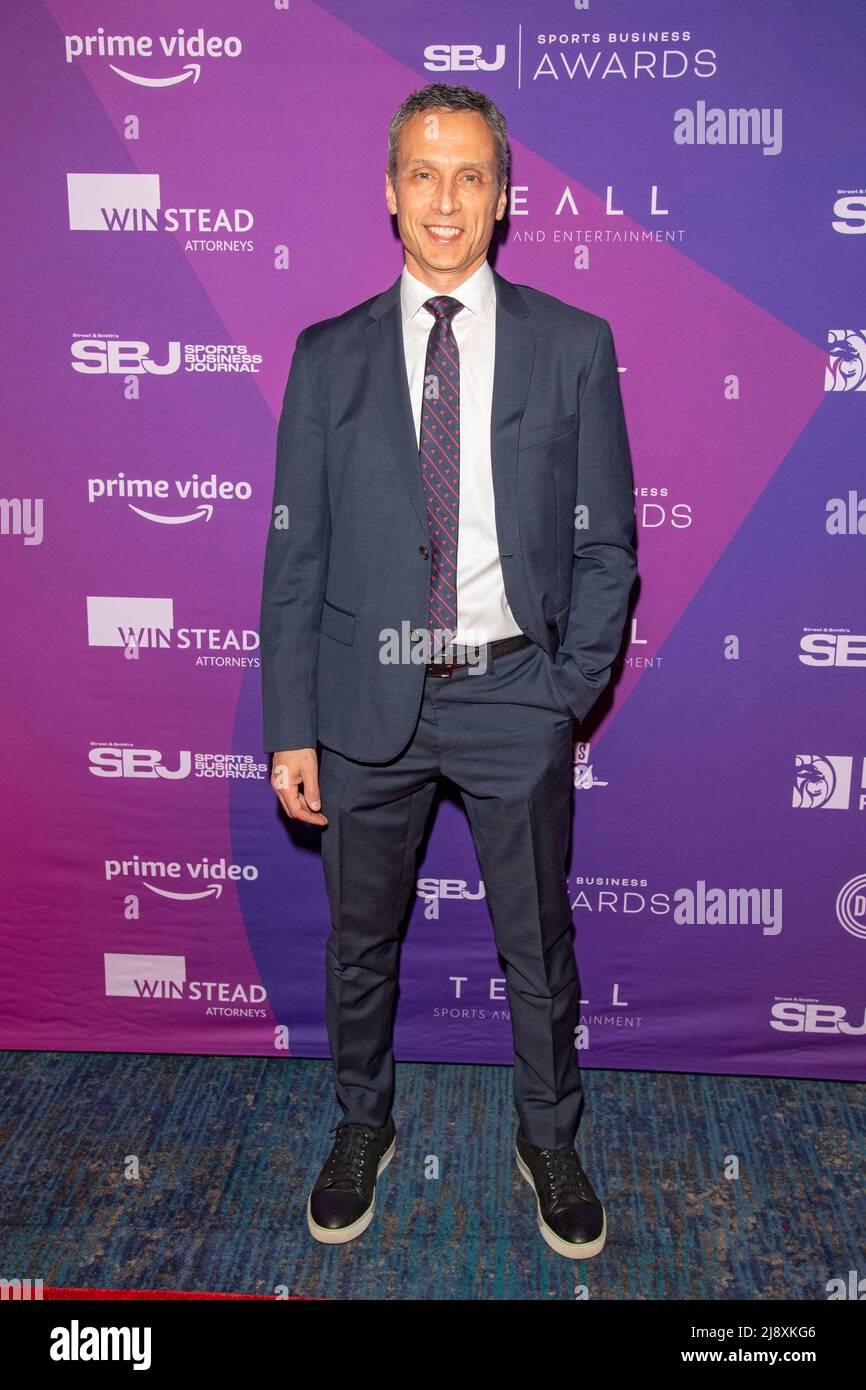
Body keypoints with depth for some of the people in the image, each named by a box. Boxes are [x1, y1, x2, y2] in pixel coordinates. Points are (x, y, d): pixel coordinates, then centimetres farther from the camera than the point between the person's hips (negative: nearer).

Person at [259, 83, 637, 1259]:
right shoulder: (329, 356, 3)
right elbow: (296, 555, 1)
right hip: (368, 701, 1)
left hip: (514, 697, 0)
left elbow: (605, 545, 2)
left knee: (539, 945, 14)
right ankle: (362, 1129, 40)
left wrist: (569, 695, -5)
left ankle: (549, 1141, 38)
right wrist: (290, 729, -3)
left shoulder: (573, 347, 1)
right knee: (359, 942, 16)